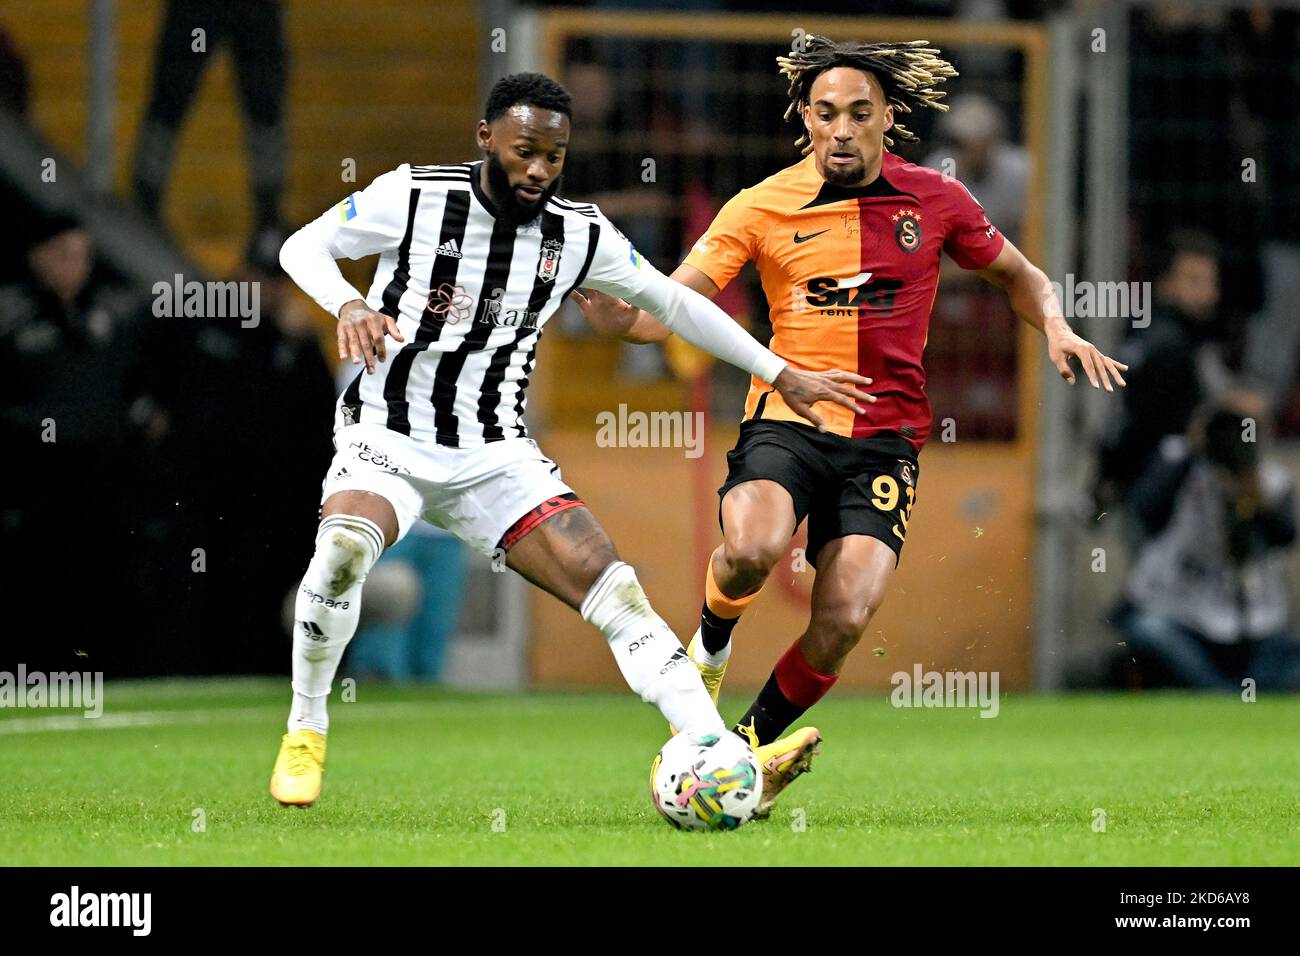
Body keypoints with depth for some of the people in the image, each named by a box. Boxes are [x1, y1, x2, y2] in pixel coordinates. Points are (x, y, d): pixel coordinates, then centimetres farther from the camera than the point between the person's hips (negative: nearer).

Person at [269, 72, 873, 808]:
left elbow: (672, 301, 13)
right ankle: (305, 736, -13)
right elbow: (304, 246, 0)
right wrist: (348, 304, -21)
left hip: (494, 456, 3)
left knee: (612, 586, -14)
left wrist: (782, 374, 13)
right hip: (387, 439, -3)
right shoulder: (413, 198, -10)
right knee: (344, 549, -34)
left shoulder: (581, 236, -1)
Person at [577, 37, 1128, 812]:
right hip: (788, 421, -1)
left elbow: (1017, 274, 21)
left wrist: (1057, 328, 0)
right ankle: (714, 636, 4)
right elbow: (663, 312, -2)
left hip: (884, 440, 1)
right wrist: (602, 303, -22)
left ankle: (758, 738, 10)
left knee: (845, 618, -17)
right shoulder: (763, 208, 0)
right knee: (753, 549, -33)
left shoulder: (935, 201, 4)